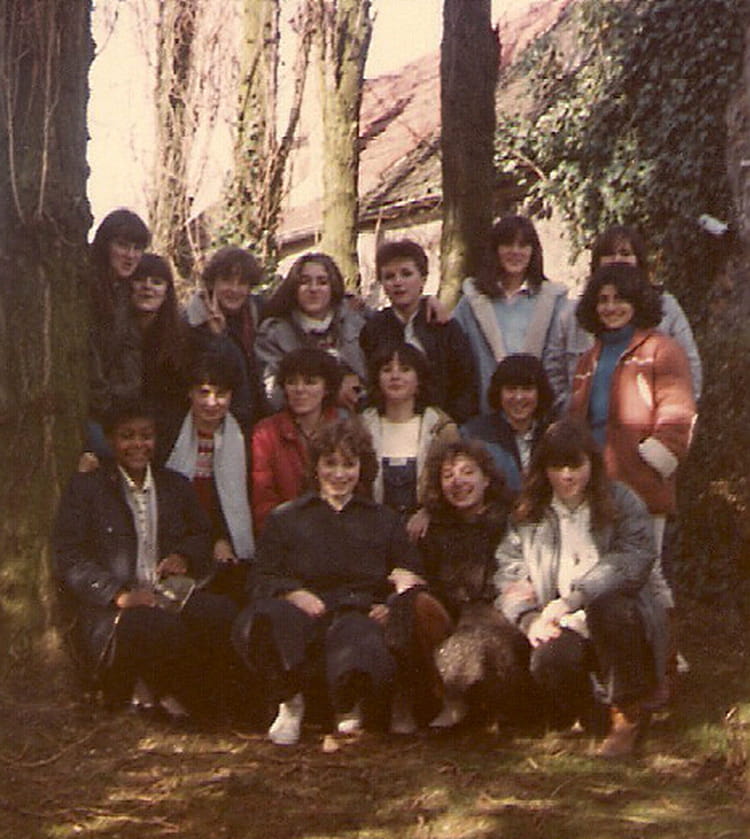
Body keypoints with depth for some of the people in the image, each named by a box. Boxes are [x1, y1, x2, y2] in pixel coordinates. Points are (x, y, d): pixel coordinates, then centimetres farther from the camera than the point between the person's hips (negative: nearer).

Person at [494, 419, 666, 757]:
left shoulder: (622, 504, 1)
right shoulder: (528, 516, 10)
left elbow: (634, 563, -14)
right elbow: (509, 574, 5)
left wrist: (571, 600, -22)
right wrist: (530, 620, -15)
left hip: (614, 625, -1)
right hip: (562, 628, 1)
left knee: (605, 605, -36)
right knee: (547, 662, -33)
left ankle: (628, 713, -17)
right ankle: (579, 711, 5)